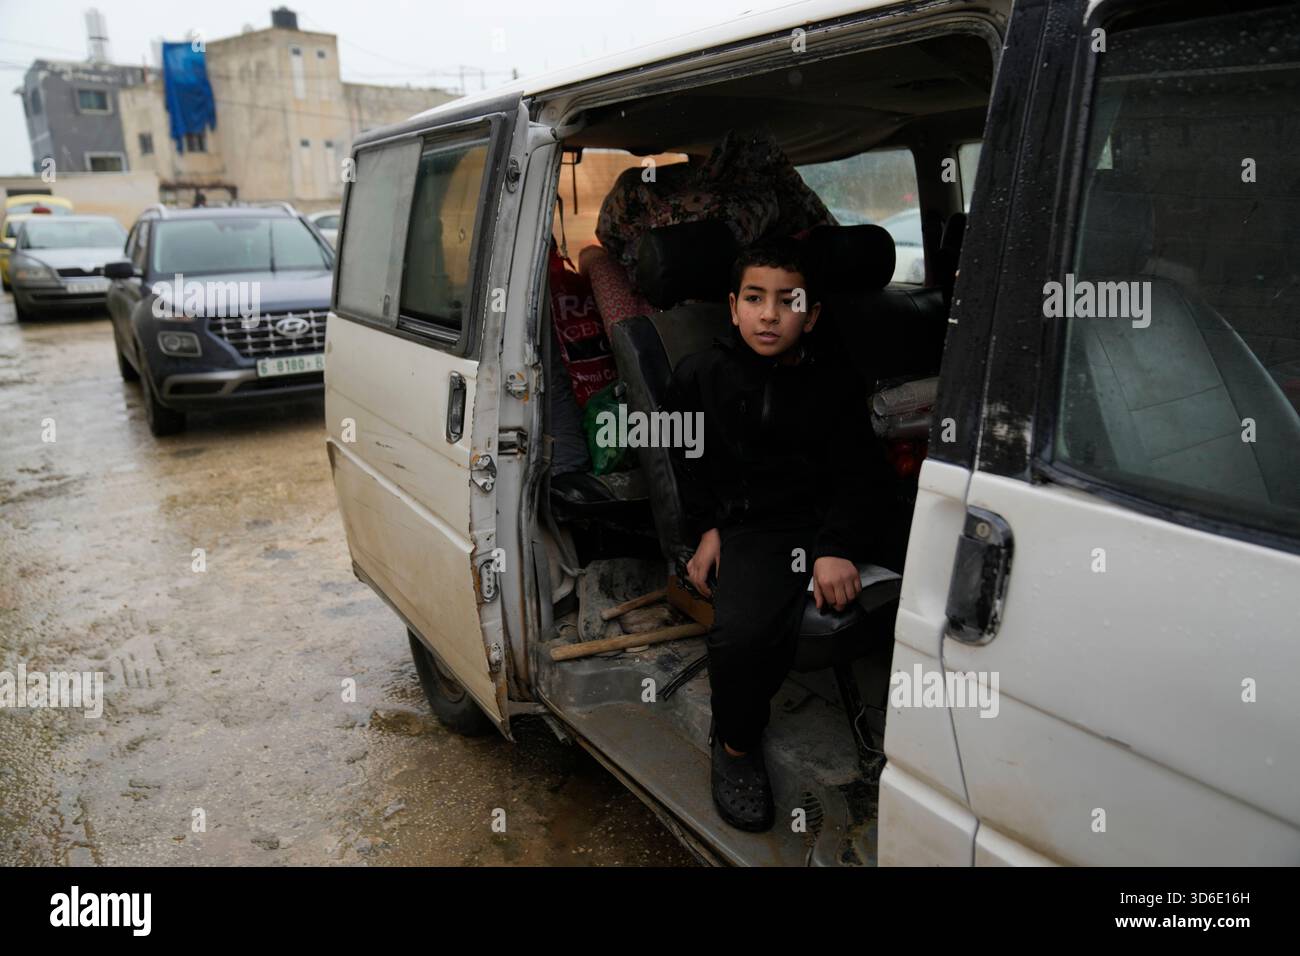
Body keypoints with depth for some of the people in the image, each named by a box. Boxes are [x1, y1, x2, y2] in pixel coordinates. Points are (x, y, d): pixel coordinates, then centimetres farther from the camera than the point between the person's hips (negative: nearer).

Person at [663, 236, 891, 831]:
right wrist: (706, 528, 4)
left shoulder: (834, 387, 7)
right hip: (747, 528, -2)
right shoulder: (701, 375, 7)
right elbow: (685, 459, 15)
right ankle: (735, 744, 3)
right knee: (740, 631, -27)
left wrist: (838, 547, -13)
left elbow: (858, 476, 3)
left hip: (821, 522, 3)